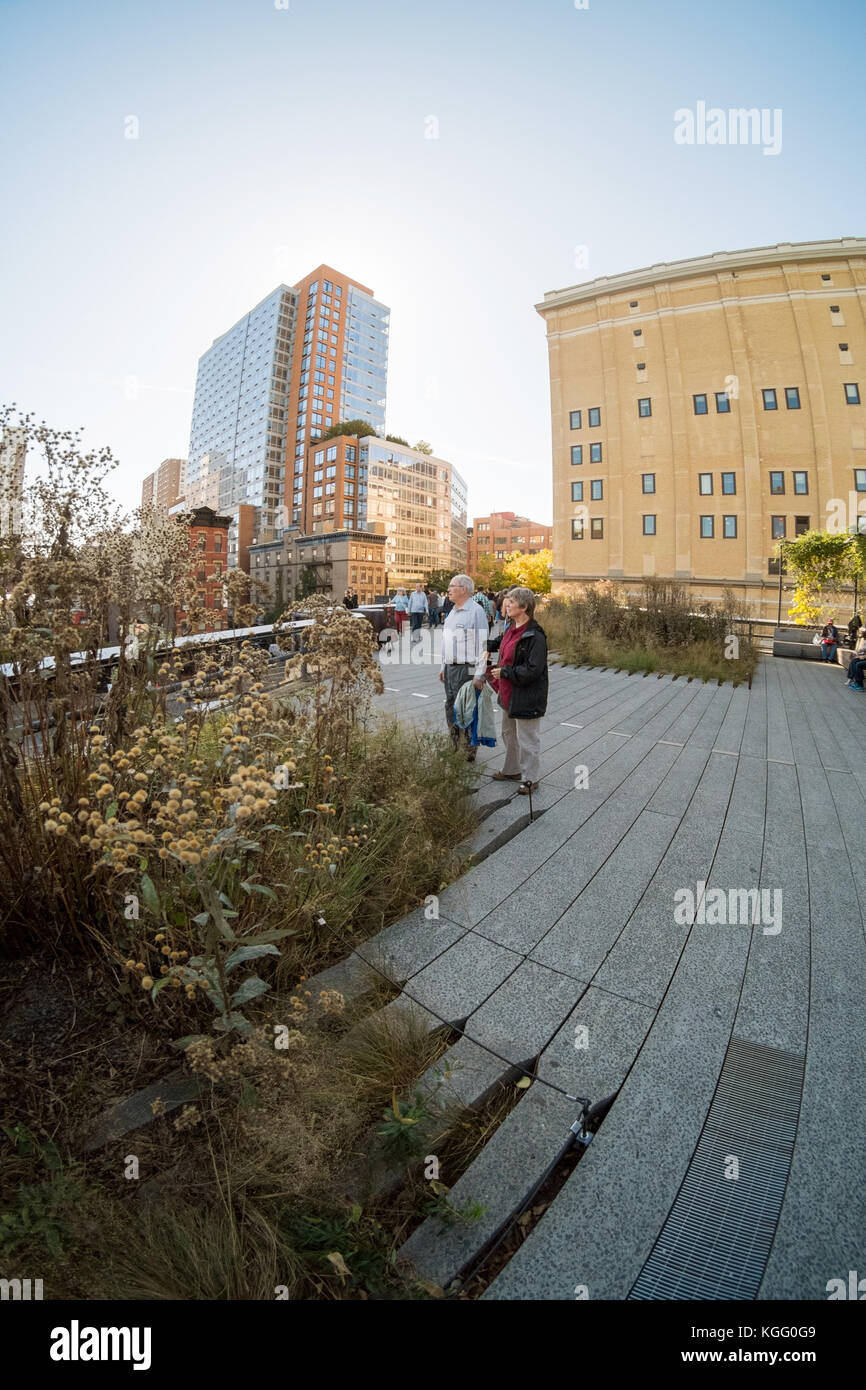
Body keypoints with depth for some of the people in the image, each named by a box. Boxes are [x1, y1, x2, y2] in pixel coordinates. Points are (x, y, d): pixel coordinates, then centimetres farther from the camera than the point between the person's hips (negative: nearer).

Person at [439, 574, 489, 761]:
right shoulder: (452, 611, 16)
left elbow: (482, 645, -16)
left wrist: (479, 675, -19)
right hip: (450, 668, 9)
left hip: (466, 670, -9)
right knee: (450, 708, 14)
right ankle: (453, 747, 27)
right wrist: (443, 666, 19)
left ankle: (470, 752, 8)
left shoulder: (476, 611, -12)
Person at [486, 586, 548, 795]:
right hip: (509, 694, 10)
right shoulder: (512, 628, 5)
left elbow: (532, 670, -27)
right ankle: (512, 770, 41)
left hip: (527, 698, -10)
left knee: (528, 739, 5)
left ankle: (530, 779, 22)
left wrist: (504, 672, -19)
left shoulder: (535, 636, -23)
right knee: (509, 734, 23)